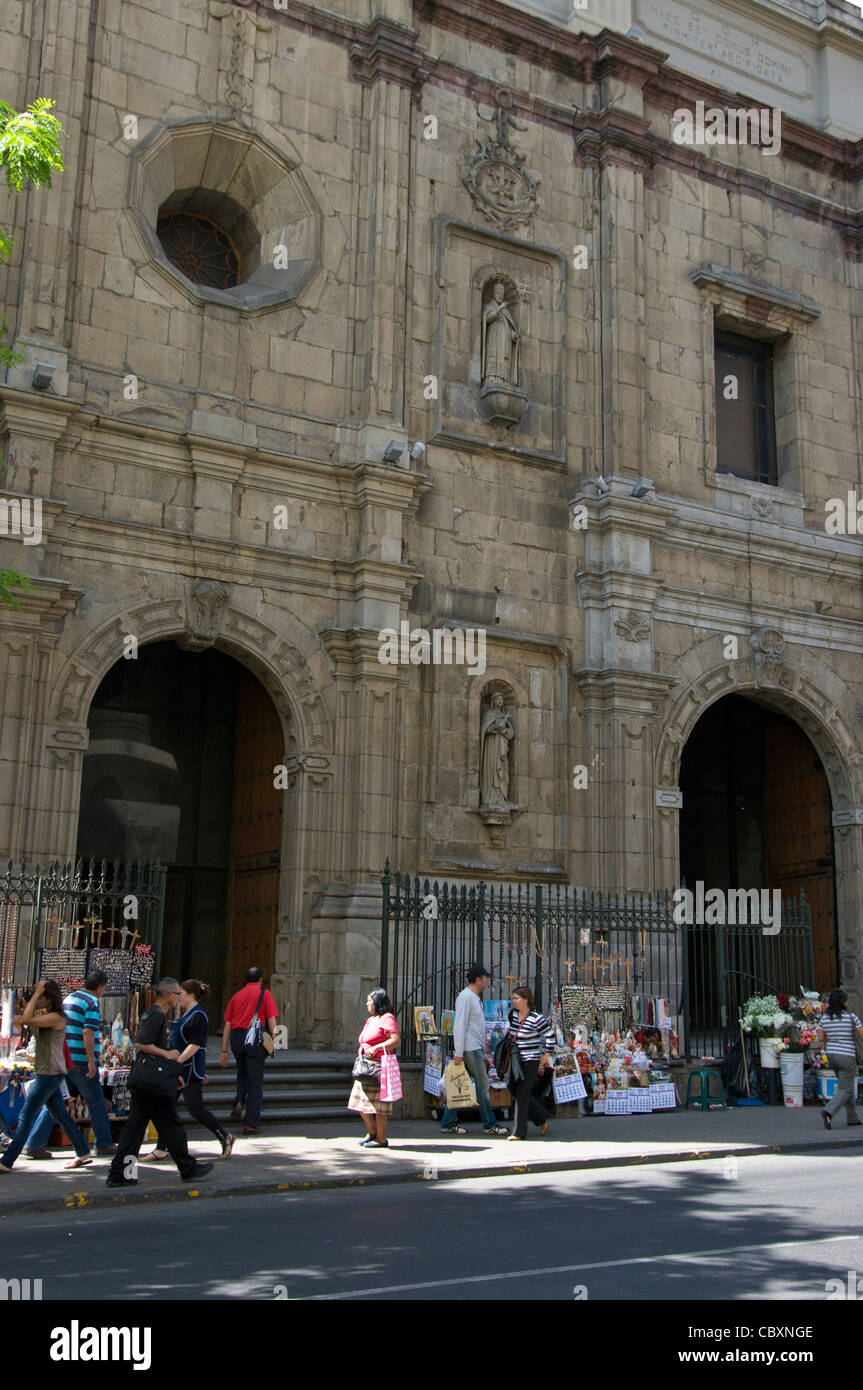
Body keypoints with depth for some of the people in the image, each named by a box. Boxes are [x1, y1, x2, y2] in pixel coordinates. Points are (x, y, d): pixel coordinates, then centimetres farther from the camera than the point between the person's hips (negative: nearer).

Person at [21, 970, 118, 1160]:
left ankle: (34, 1144, 4)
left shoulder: (68, 998, 15)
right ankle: (104, 1145, 13)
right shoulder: (92, 1002, -10)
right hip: (81, 1060, -7)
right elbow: (87, 1032, -20)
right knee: (96, 1102, 5)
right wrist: (92, 1060, -19)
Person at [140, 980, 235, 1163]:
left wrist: (177, 1061, -27)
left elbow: (195, 1045, -22)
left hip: (190, 1070, -10)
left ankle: (225, 1138, 13)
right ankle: (160, 1150, 10)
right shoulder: (186, 1014, 14)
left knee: (195, 1109, -4)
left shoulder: (198, 1016, -16)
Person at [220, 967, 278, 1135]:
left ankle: (239, 1102, 6)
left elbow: (227, 1024, 11)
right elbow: (271, 1020, -6)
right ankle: (251, 1124, 3)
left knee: (242, 1073, 29)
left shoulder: (236, 996, 15)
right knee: (255, 1082, 4)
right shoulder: (264, 994, 4)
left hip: (236, 1037, 4)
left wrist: (224, 1051, 12)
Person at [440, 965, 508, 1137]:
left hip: (475, 1049, 10)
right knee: (482, 1085, -5)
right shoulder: (465, 997, -13)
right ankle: (489, 1124, 0)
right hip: (470, 1050, -10)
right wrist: (458, 1052, -21)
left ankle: (448, 1123, 11)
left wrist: (483, 1046, 22)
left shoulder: (475, 997, 18)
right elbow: (460, 1025, -18)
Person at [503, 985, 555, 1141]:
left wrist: (545, 1057, -6)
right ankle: (542, 1119, 27)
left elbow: (550, 1036, -8)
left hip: (530, 1061, -8)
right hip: (516, 1060, 8)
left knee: (521, 1094, -7)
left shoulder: (536, 1019, -15)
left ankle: (519, 1132, 1)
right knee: (515, 1091, 11)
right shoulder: (513, 1014, 5)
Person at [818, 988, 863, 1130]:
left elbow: (821, 1037, 5)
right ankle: (828, 1112, -23)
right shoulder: (851, 1017, -13)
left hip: (831, 1055, 6)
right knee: (845, 1089, 0)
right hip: (847, 1056, -6)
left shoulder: (825, 1017, 0)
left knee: (846, 1085, 22)